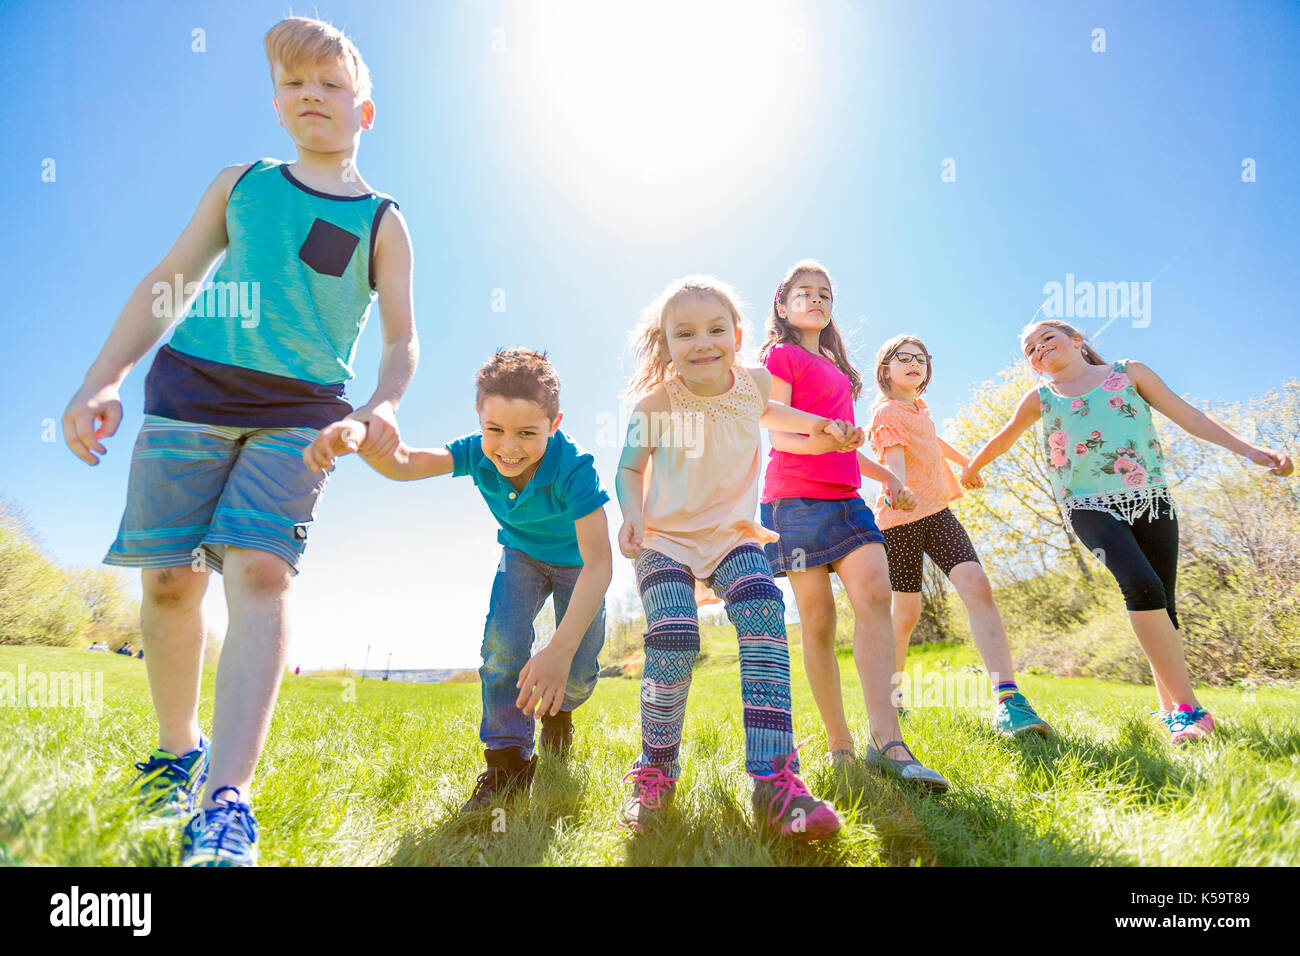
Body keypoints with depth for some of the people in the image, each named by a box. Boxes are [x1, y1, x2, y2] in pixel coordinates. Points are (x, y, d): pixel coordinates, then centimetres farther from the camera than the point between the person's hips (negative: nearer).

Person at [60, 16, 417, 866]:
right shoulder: (240, 183, 15)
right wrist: (103, 380, 6)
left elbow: (403, 338, 4)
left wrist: (383, 406, -17)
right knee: (170, 577, 0)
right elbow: (167, 283, 15)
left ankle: (226, 805, -22)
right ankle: (178, 749, 22)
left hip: (300, 412, -2)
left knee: (260, 571, -18)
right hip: (192, 384, 3)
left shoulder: (382, 223, 8)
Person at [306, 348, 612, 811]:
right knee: (502, 641, -20)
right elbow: (403, 463, -42)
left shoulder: (574, 468, -41)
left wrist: (561, 649, -56)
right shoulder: (479, 453, -29)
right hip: (521, 555, 3)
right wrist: (359, 435, -67)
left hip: (576, 561, -2)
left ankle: (559, 709, 31)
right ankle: (508, 760, -4)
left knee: (578, 672, -7)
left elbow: (598, 564, -46)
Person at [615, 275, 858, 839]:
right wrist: (632, 513, -20)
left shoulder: (754, 382, -5)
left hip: (732, 534, 3)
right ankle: (655, 776, 3)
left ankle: (774, 781, -23)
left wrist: (818, 426, 8)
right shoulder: (656, 403, -16)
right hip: (665, 538, -2)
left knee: (765, 621, -24)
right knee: (673, 642, -22)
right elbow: (629, 466, -1)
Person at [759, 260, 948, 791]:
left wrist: (888, 476, 28)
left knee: (875, 593, -15)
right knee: (818, 620, -4)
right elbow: (780, 435, -8)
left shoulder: (834, 364, 28)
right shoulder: (781, 355, 4)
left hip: (846, 498, 6)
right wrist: (817, 442, -27)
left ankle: (886, 739, -22)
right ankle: (839, 745, 5)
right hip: (796, 498, -6)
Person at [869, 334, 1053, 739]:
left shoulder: (919, 406, 15)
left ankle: (1008, 699, -25)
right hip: (901, 521, -6)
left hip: (938, 512, 6)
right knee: (907, 610, 1)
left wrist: (966, 460, 50)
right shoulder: (886, 411, -9)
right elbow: (895, 461, -24)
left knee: (976, 586, -16)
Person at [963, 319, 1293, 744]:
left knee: (1163, 608, 1)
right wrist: (972, 468, 36)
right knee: (1142, 586, -26)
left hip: (1150, 499, 2)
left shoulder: (1127, 372, 12)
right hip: (1090, 505, -2)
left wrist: (1249, 449, 1)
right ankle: (1188, 706, -20)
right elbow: (1003, 439, 27)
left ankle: (1170, 709, 18)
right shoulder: (1040, 398, 12)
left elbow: (1188, 415, 10)